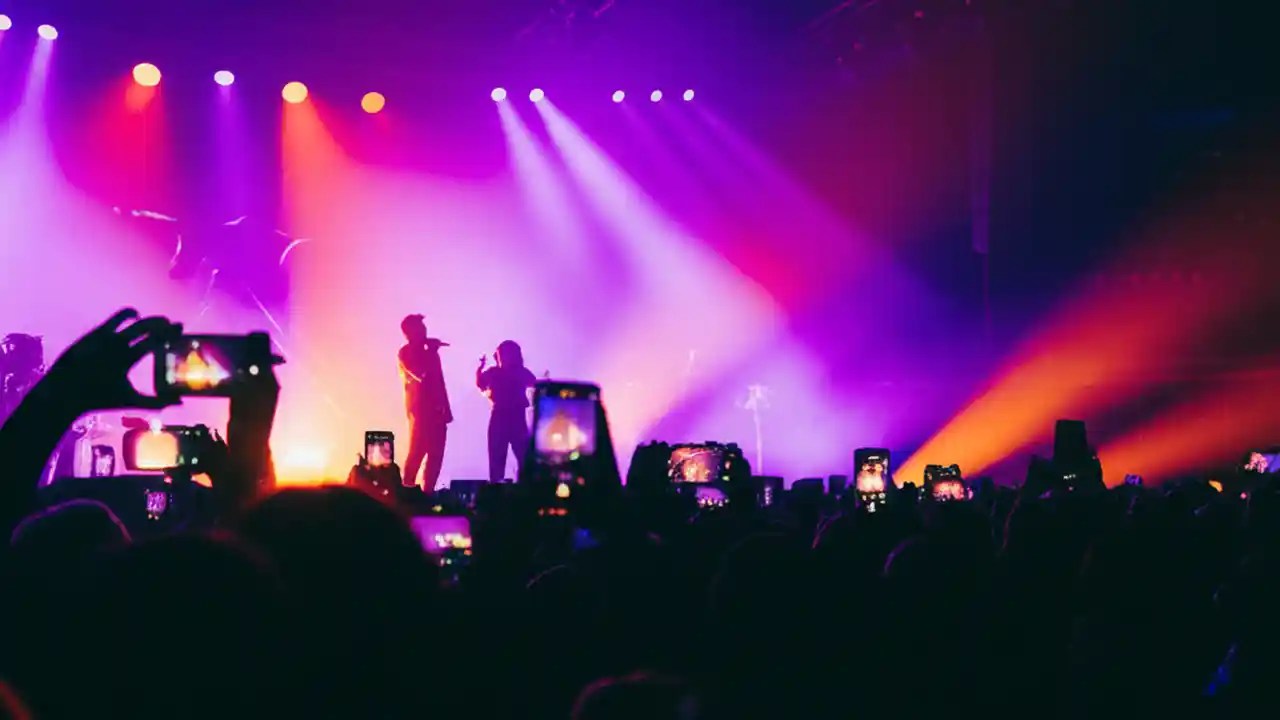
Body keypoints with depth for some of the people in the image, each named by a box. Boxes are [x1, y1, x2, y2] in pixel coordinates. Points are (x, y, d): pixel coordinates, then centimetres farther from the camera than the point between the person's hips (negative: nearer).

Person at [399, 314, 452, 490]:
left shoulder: (427, 351, 18)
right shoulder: (406, 353, -4)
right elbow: (421, 374, -20)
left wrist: (445, 409, 8)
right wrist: (432, 351, -8)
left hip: (435, 409, 7)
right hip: (420, 409, -7)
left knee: (435, 454, 5)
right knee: (416, 452, -11)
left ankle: (427, 491, 9)